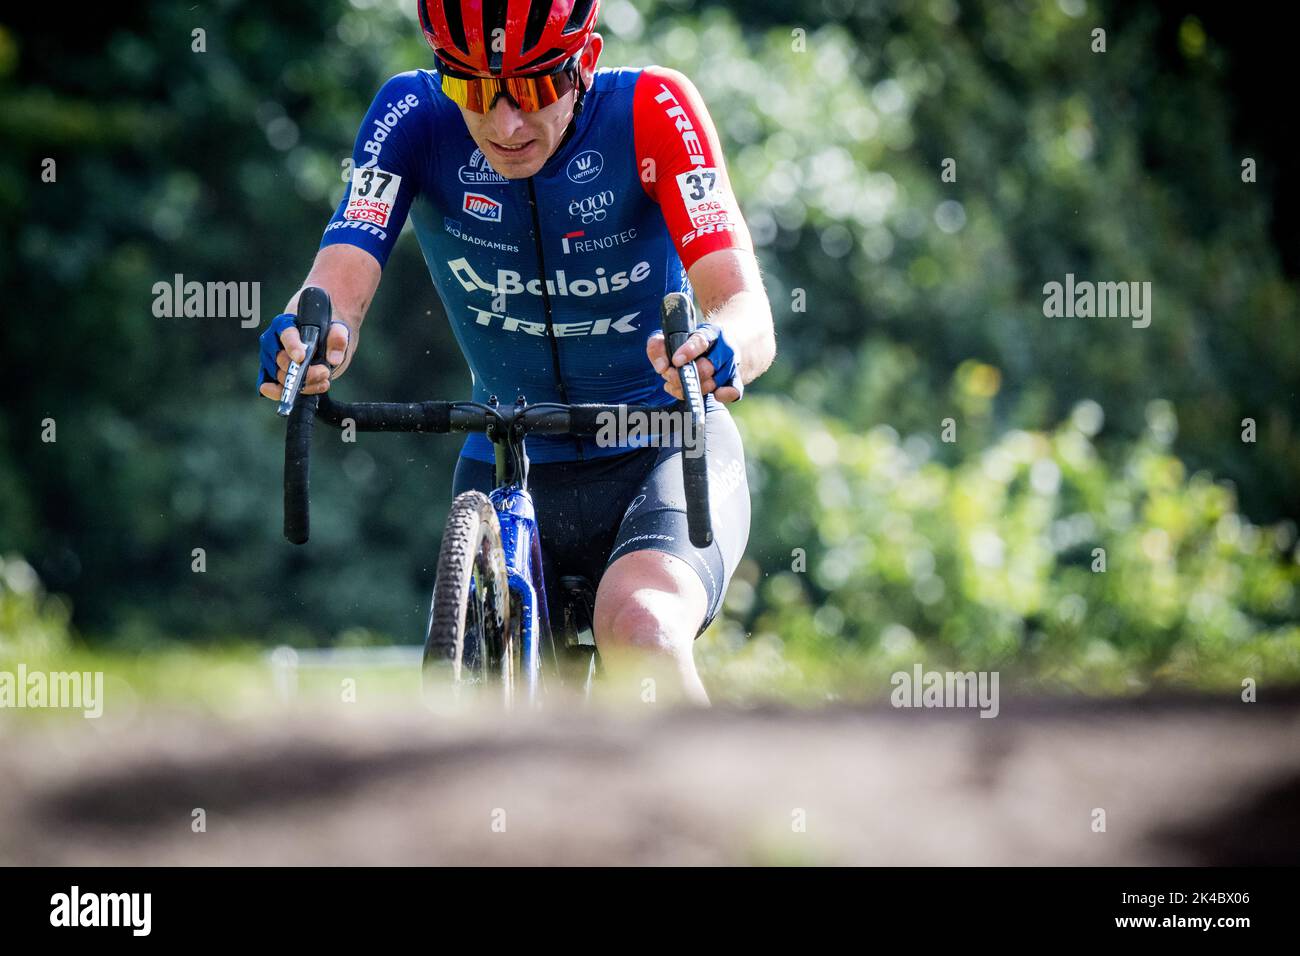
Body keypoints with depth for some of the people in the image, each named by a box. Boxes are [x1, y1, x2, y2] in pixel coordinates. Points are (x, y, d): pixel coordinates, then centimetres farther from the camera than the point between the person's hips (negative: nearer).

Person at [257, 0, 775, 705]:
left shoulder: (648, 111, -19)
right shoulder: (412, 116, -14)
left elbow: (746, 310, -28)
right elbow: (340, 283, -24)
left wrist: (719, 351, -52)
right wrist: (307, 343, -49)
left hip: (663, 456, -3)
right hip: (507, 467, 3)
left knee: (639, 634, -33)